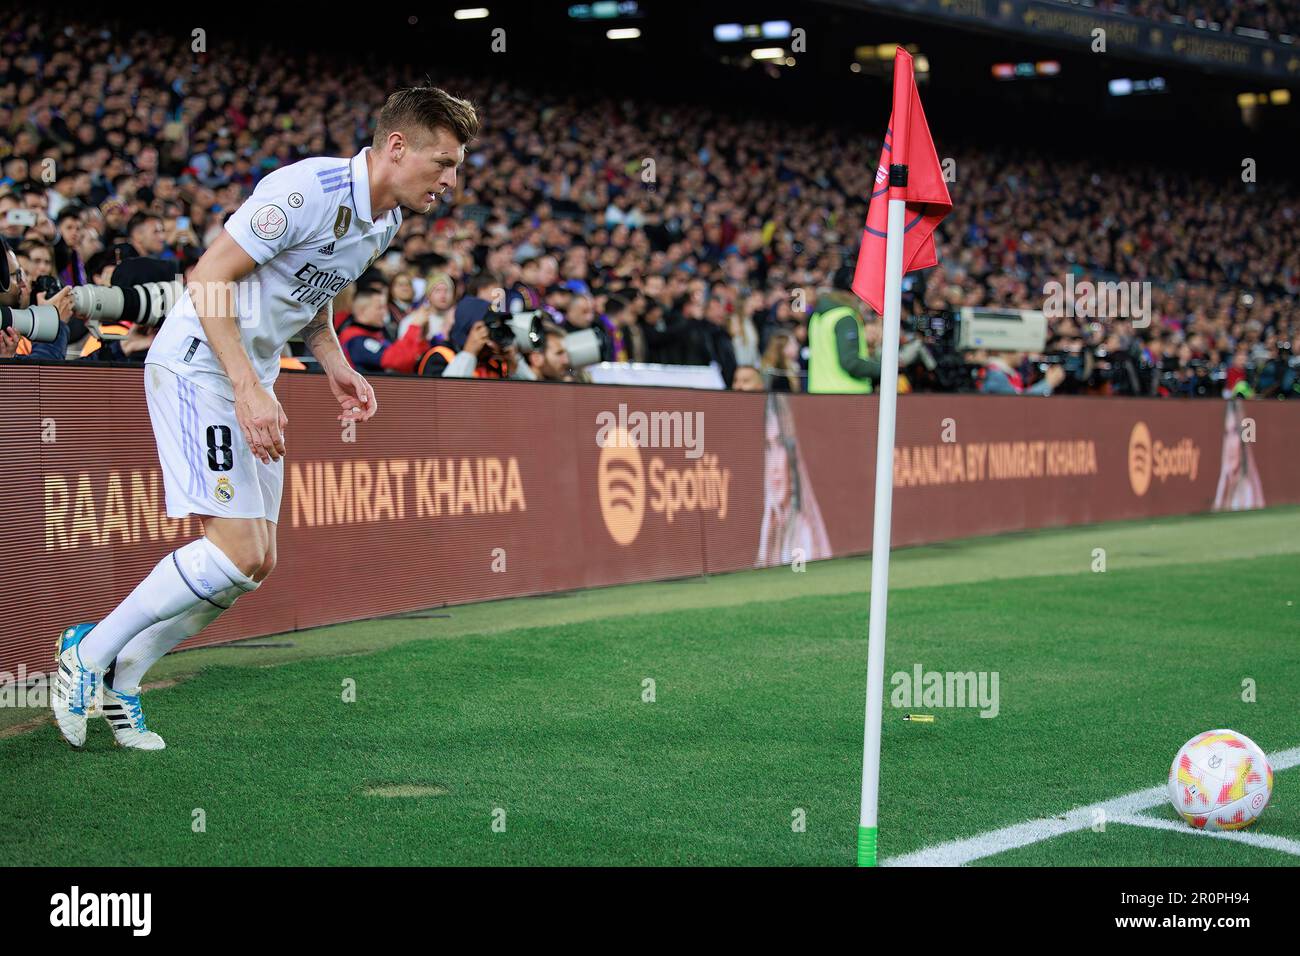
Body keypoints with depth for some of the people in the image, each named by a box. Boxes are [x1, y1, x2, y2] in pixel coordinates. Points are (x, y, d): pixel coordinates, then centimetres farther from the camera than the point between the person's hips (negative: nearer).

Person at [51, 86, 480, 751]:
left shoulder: (386, 221, 7)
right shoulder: (308, 189, -21)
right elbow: (209, 277, -22)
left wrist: (335, 366, 6)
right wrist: (248, 389, -27)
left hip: (251, 384, 9)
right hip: (198, 366, -9)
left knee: (256, 563, 5)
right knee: (236, 552, -17)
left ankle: (119, 679, 16)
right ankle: (89, 652, 0)